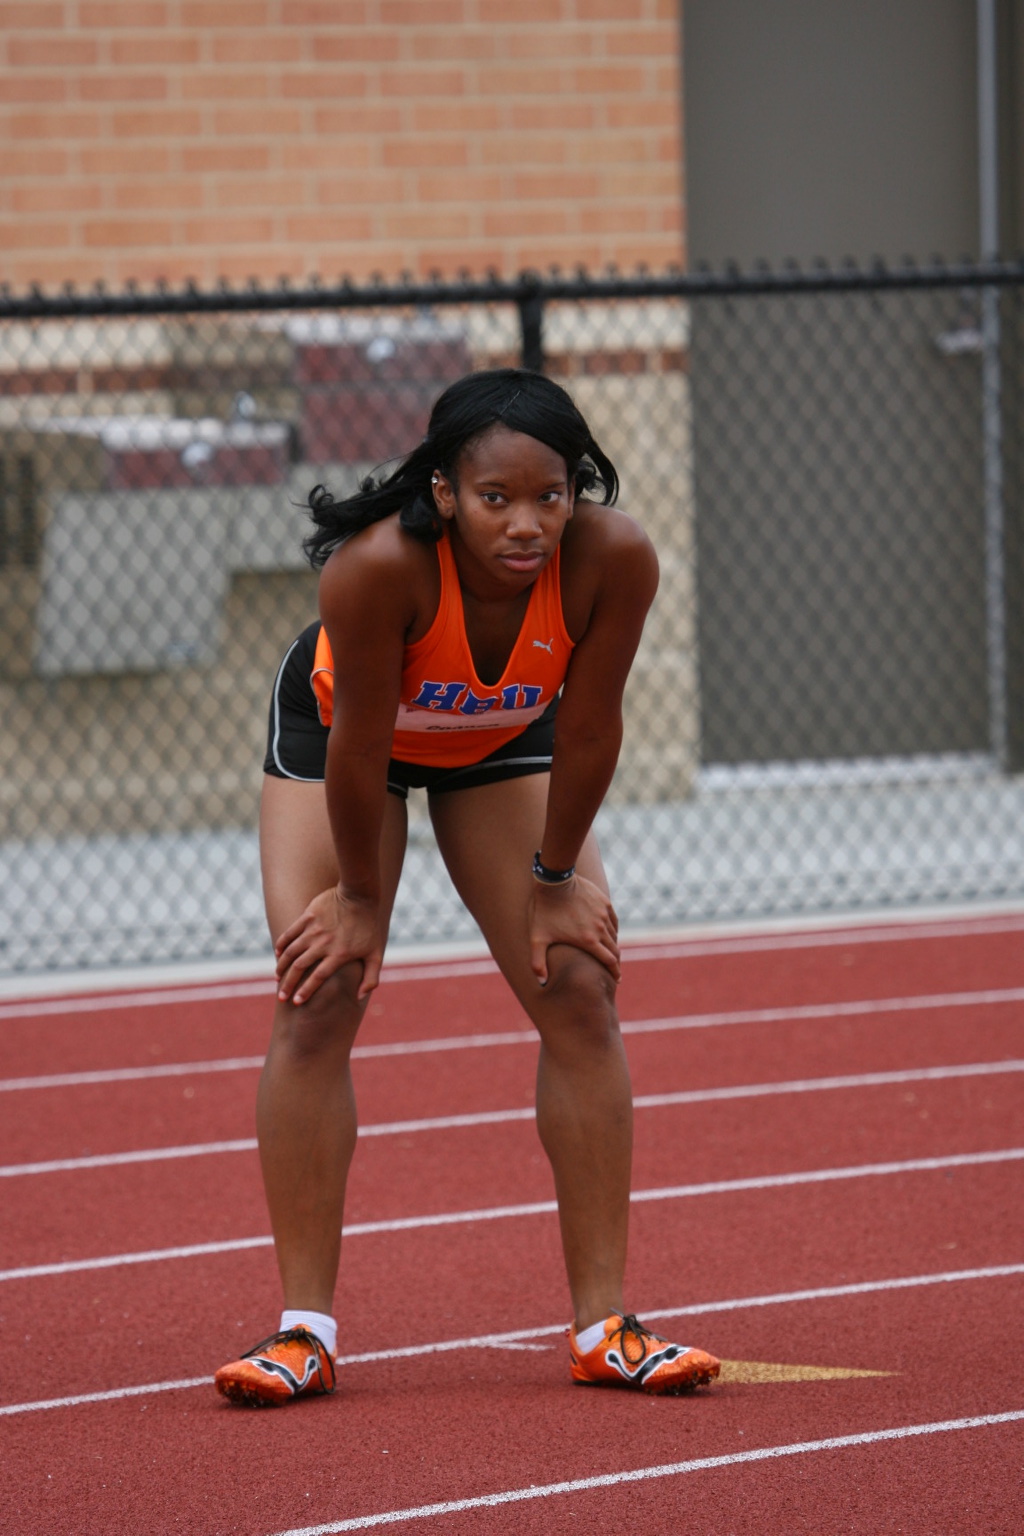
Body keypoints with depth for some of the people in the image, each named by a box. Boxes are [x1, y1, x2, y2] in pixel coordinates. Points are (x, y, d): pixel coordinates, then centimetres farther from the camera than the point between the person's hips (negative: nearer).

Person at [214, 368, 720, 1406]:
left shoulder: (614, 560, -36)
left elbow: (588, 728, -20)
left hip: (503, 742, 2)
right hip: (340, 726, -2)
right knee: (317, 1000, -12)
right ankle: (305, 1330, -6)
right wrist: (361, 897, -17)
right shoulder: (378, 567, -43)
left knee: (579, 991, -7)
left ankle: (602, 1326, 0)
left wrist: (554, 878, -10)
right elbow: (357, 752, -29)